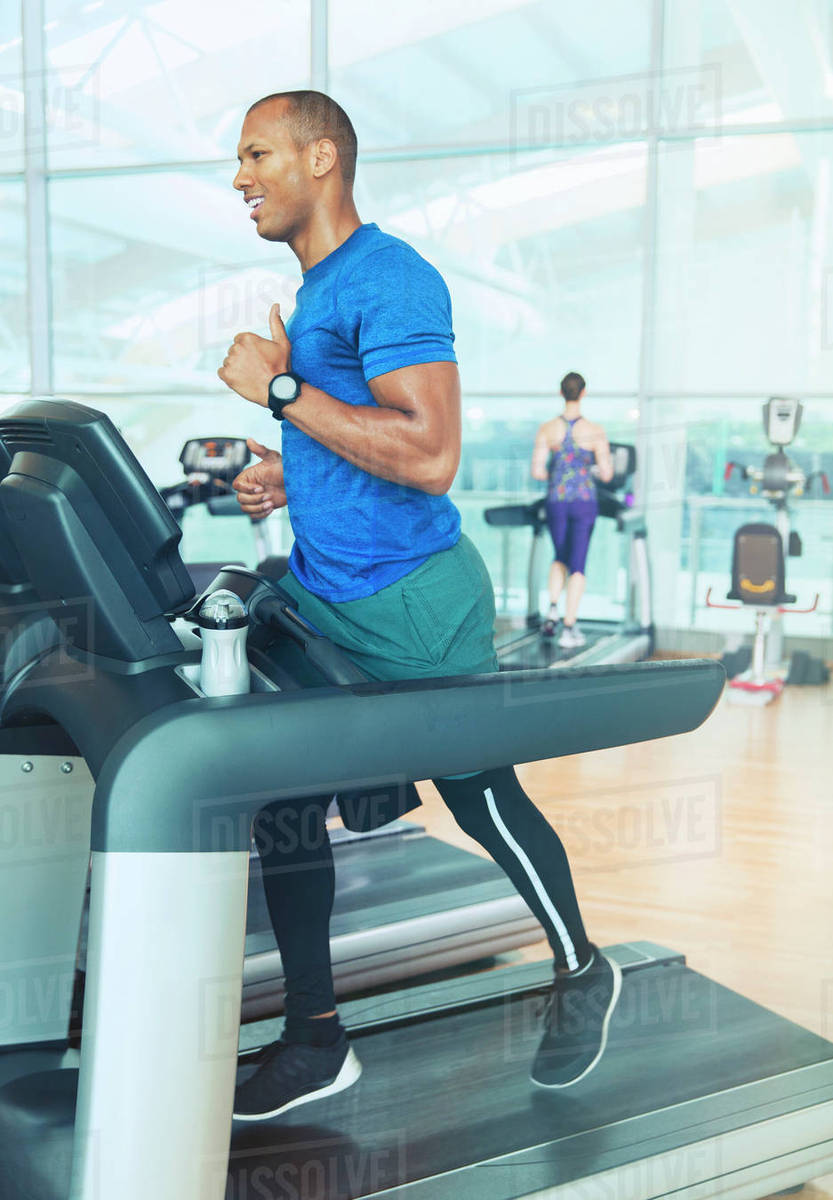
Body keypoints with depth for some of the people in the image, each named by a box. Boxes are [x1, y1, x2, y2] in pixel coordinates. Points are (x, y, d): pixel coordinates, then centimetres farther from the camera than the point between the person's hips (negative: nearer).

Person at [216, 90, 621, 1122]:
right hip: (316, 595, 9)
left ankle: (581, 973, 35)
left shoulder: (389, 280, -16)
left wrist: (281, 388, -22)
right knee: (284, 806, 7)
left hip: (413, 609, -9)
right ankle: (315, 1038, 22)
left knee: (485, 803, 8)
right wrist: (290, 472, 7)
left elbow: (429, 454, -27)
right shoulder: (314, 293, 14)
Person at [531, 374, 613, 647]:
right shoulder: (595, 432, -9)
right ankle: (569, 628, 4)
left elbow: (536, 471, -7)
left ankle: (553, 610, 7)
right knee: (577, 565, 5)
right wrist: (600, 469, 15)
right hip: (584, 502, -2)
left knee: (560, 558, 24)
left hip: (556, 501, 2)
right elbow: (607, 475, -8)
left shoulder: (546, 429, -5)